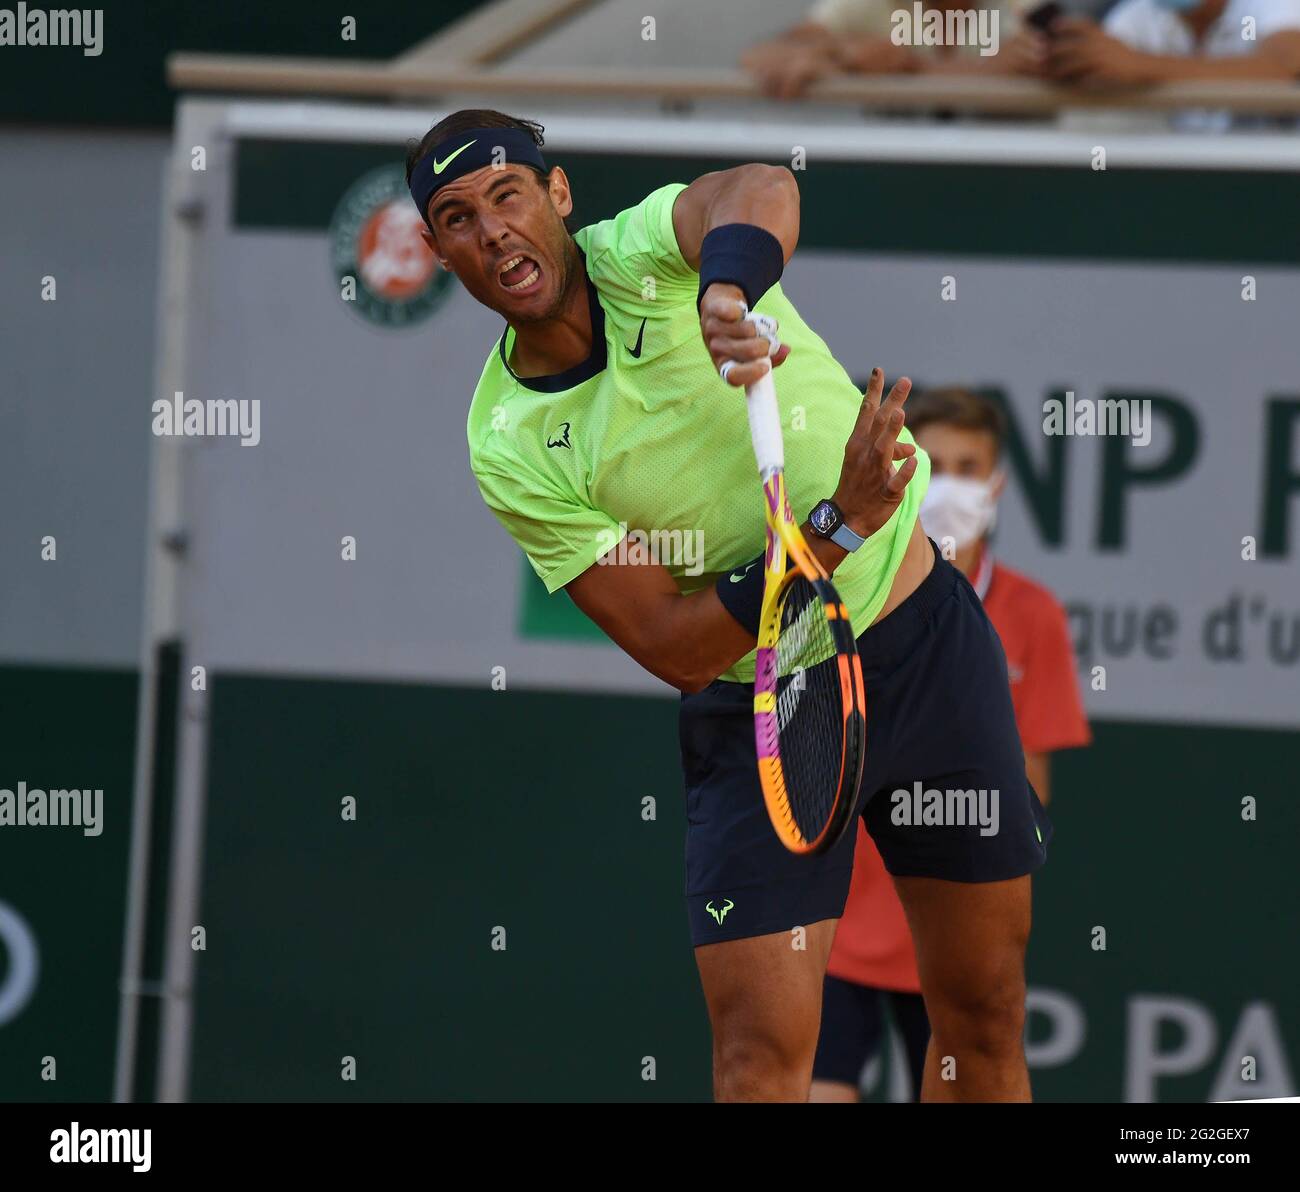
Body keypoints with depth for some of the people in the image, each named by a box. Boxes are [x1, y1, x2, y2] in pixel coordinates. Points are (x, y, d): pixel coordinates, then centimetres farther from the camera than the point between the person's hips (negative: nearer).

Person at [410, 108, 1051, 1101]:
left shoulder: (646, 250, -12)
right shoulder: (509, 446, -11)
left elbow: (761, 190, -38)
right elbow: (673, 649, -18)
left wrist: (727, 287, -60)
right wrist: (836, 527, -31)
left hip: (924, 639, 1)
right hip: (757, 712, -1)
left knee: (985, 1023, 8)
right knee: (763, 1053, -12)